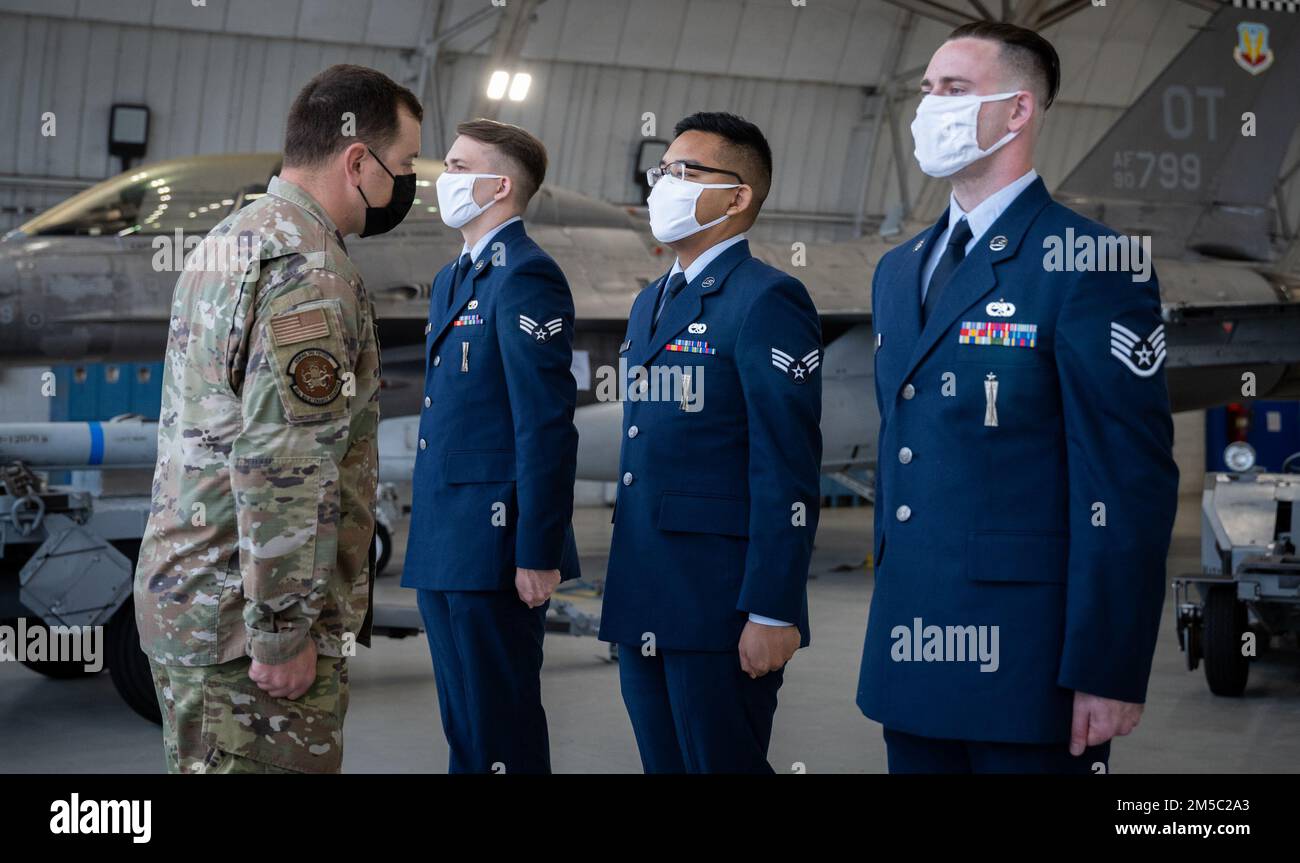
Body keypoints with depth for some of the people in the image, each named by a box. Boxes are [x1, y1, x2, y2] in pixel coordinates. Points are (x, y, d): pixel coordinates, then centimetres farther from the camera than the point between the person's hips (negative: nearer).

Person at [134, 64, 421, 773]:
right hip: (246, 615, -10)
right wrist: (283, 631, -21)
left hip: (185, 599, 10)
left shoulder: (227, 242, 15)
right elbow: (280, 468, -25)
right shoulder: (309, 273, -18)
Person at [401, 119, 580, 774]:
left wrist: (537, 555, -22)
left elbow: (548, 426, -19)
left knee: (502, 730, -2)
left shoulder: (525, 277, -13)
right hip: (440, 549, 10)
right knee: (463, 728, 16)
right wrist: (427, 536, 18)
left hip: (494, 548, -10)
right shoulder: (451, 280, 18)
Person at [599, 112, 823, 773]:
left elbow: (788, 471, -16)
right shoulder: (650, 304, 18)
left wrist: (772, 613, -20)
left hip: (720, 611, -8)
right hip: (643, 607, 9)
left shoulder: (768, 302, -10)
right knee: (664, 762, 14)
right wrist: (624, 595, 17)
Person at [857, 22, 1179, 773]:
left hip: (1027, 661, -7)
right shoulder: (898, 272, 14)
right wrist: (889, 624, 14)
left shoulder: (1091, 265, -10)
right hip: (910, 656, 7)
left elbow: (1131, 480, -14)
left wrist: (1109, 673, -17)